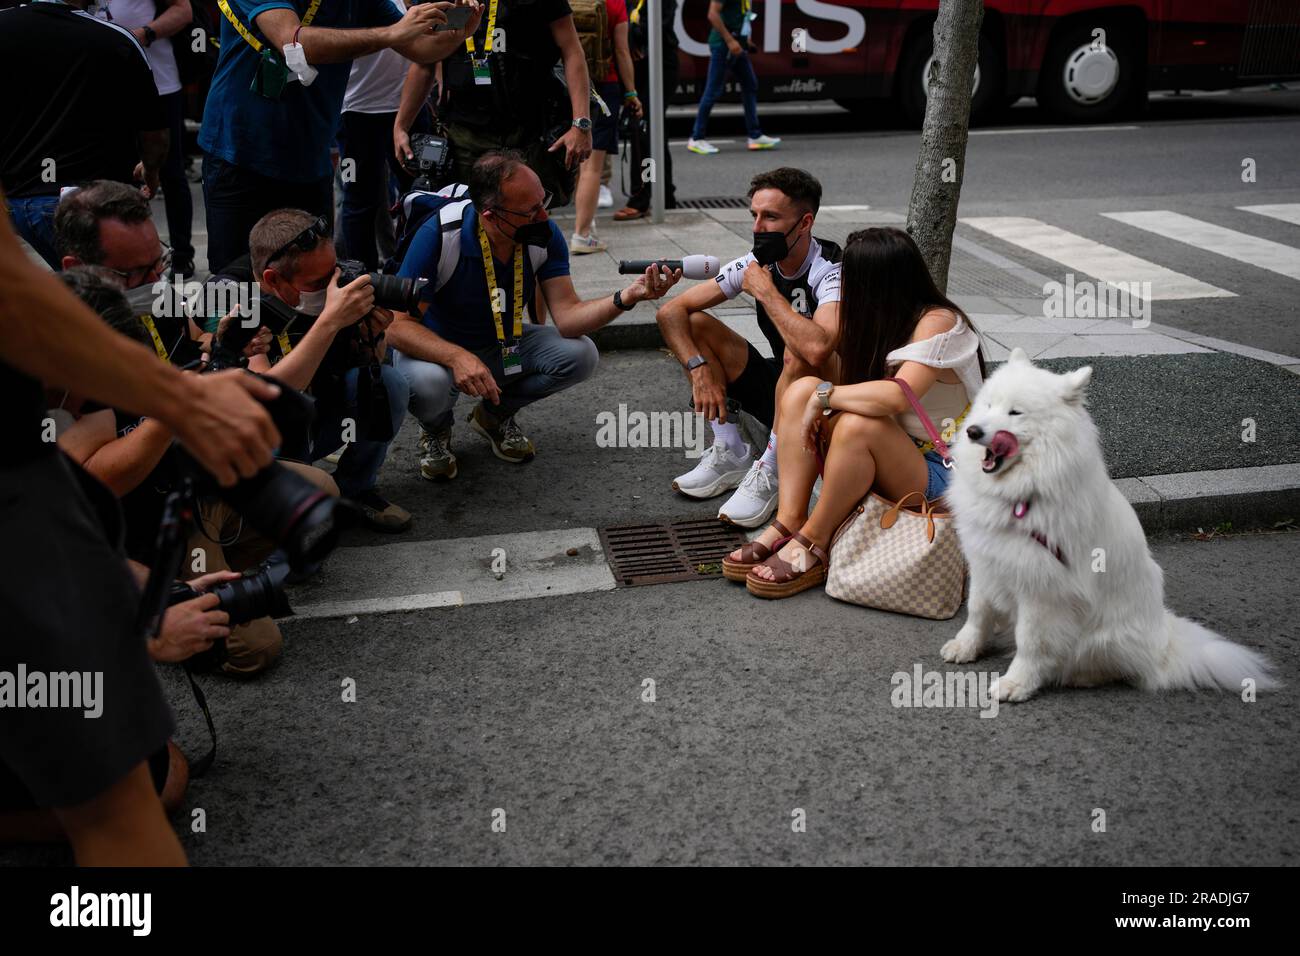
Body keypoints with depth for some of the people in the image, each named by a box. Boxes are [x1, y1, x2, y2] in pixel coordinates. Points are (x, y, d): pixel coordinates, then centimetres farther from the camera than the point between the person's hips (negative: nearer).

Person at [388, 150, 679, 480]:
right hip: (437, 349, -4)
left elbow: (566, 315, -23)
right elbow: (398, 324, -29)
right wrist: (458, 357, -47)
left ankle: (495, 415, 8)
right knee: (426, 383, -38)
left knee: (580, 354, -19)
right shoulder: (440, 234, -29)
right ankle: (436, 429, 3)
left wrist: (626, 297, -41)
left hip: (504, 347, 4)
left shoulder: (544, 234, -16)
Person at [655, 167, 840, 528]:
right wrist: (699, 367, -23)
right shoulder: (755, 264, -6)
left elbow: (817, 348, -46)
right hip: (777, 390, 7)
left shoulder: (830, 270, -24)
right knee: (695, 324, -6)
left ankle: (771, 470, -23)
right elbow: (670, 311, -5)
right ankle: (731, 454, -6)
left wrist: (765, 290, -31)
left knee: (800, 351, -37)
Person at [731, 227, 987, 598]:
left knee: (858, 424, -36)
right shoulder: (883, 323, 7)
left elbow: (897, 396, -35)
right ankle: (788, 523, -18)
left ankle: (812, 546, -19)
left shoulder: (938, 323, -18)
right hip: (887, 461, 8)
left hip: (938, 473, -8)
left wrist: (825, 395, -24)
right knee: (802, 390, -10)